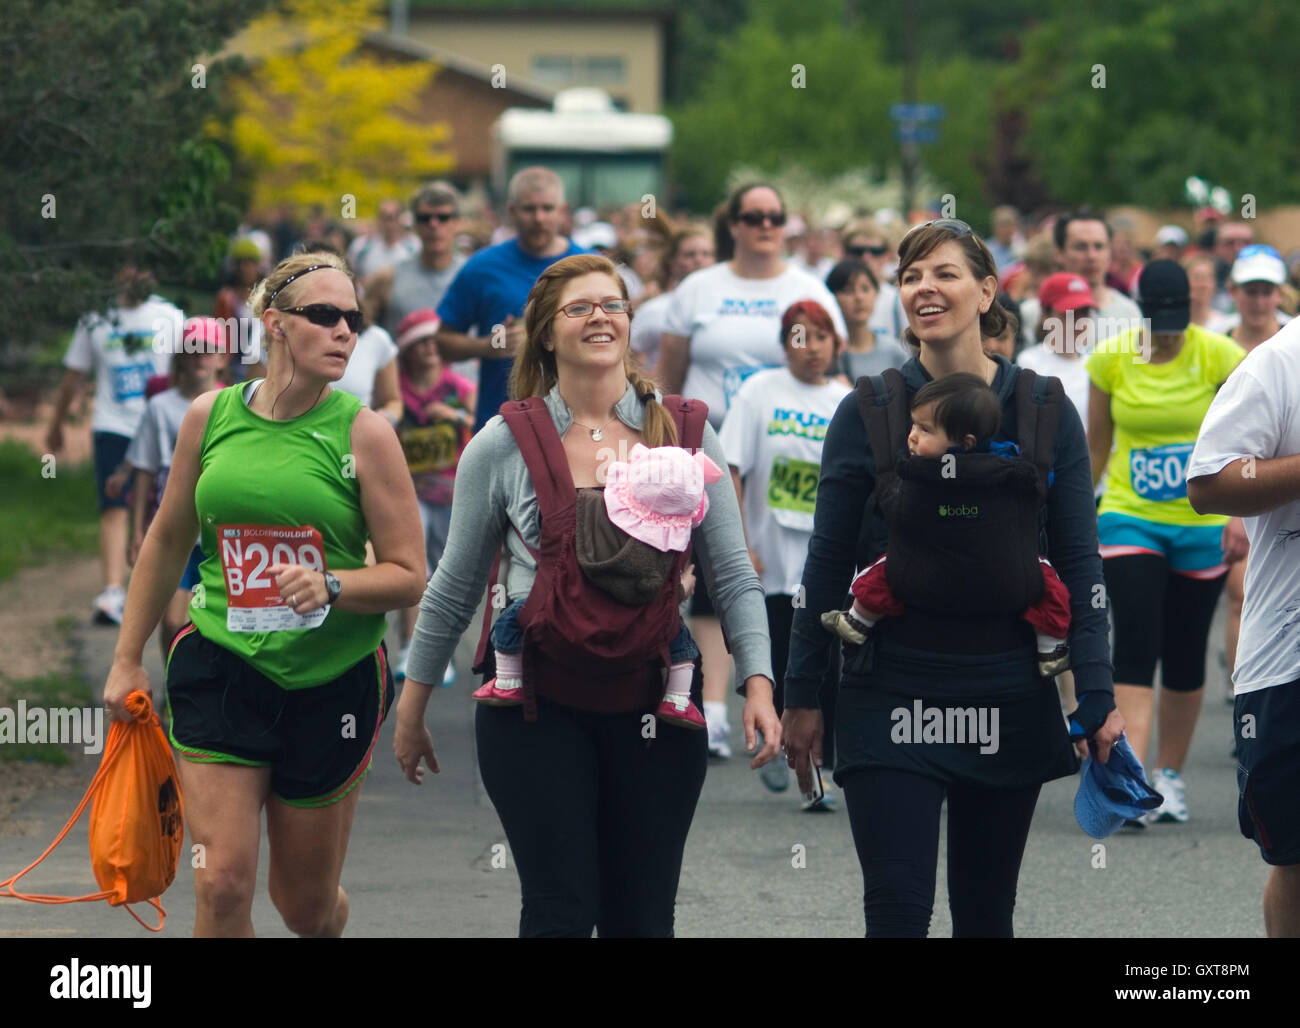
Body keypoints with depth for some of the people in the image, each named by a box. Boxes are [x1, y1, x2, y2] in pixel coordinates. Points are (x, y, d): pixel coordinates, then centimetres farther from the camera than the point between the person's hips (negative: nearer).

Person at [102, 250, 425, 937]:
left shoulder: (363, 432, -8)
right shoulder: (210, 416, 0)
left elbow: (409, 576, -6)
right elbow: (168, 540, 14)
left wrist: (332, 586, -25)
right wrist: (127, 659, 17)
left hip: (332, 681, -1)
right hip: (220, 673, 1)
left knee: (306, 906, 11)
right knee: (222, 885, -13)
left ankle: (329, 925, 48)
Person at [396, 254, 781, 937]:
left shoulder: (685, 433, 3)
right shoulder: (506, 445, 0)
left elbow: (732, 574, 4)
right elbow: (456, 587, 8)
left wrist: (758, 684, -8)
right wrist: (411, 711, 11)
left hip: (654, 701, 2)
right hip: (539, 706, -2)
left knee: (643, 916, 4)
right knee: (562, 911, -6)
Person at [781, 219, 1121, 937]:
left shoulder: (1043, 412, 1)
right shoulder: (868, 413, 0)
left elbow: (1078, 567, 1)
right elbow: (827, 566, 3)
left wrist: (1098, 703, -5)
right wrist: (801, 695, 2)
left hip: (1010, 701, 1)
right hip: (892, 695, -1)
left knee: (986, 911, 10)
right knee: (897, 910, -10)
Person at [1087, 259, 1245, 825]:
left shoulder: (1218, 354, -7)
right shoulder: (1110, 358, -3)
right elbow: (1096, 441, 8)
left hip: (1201, 525, 0)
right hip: (1129, 522, 0)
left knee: (1185, 656, 7)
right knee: (1136, 645, -13)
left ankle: (1170, 776, 21)